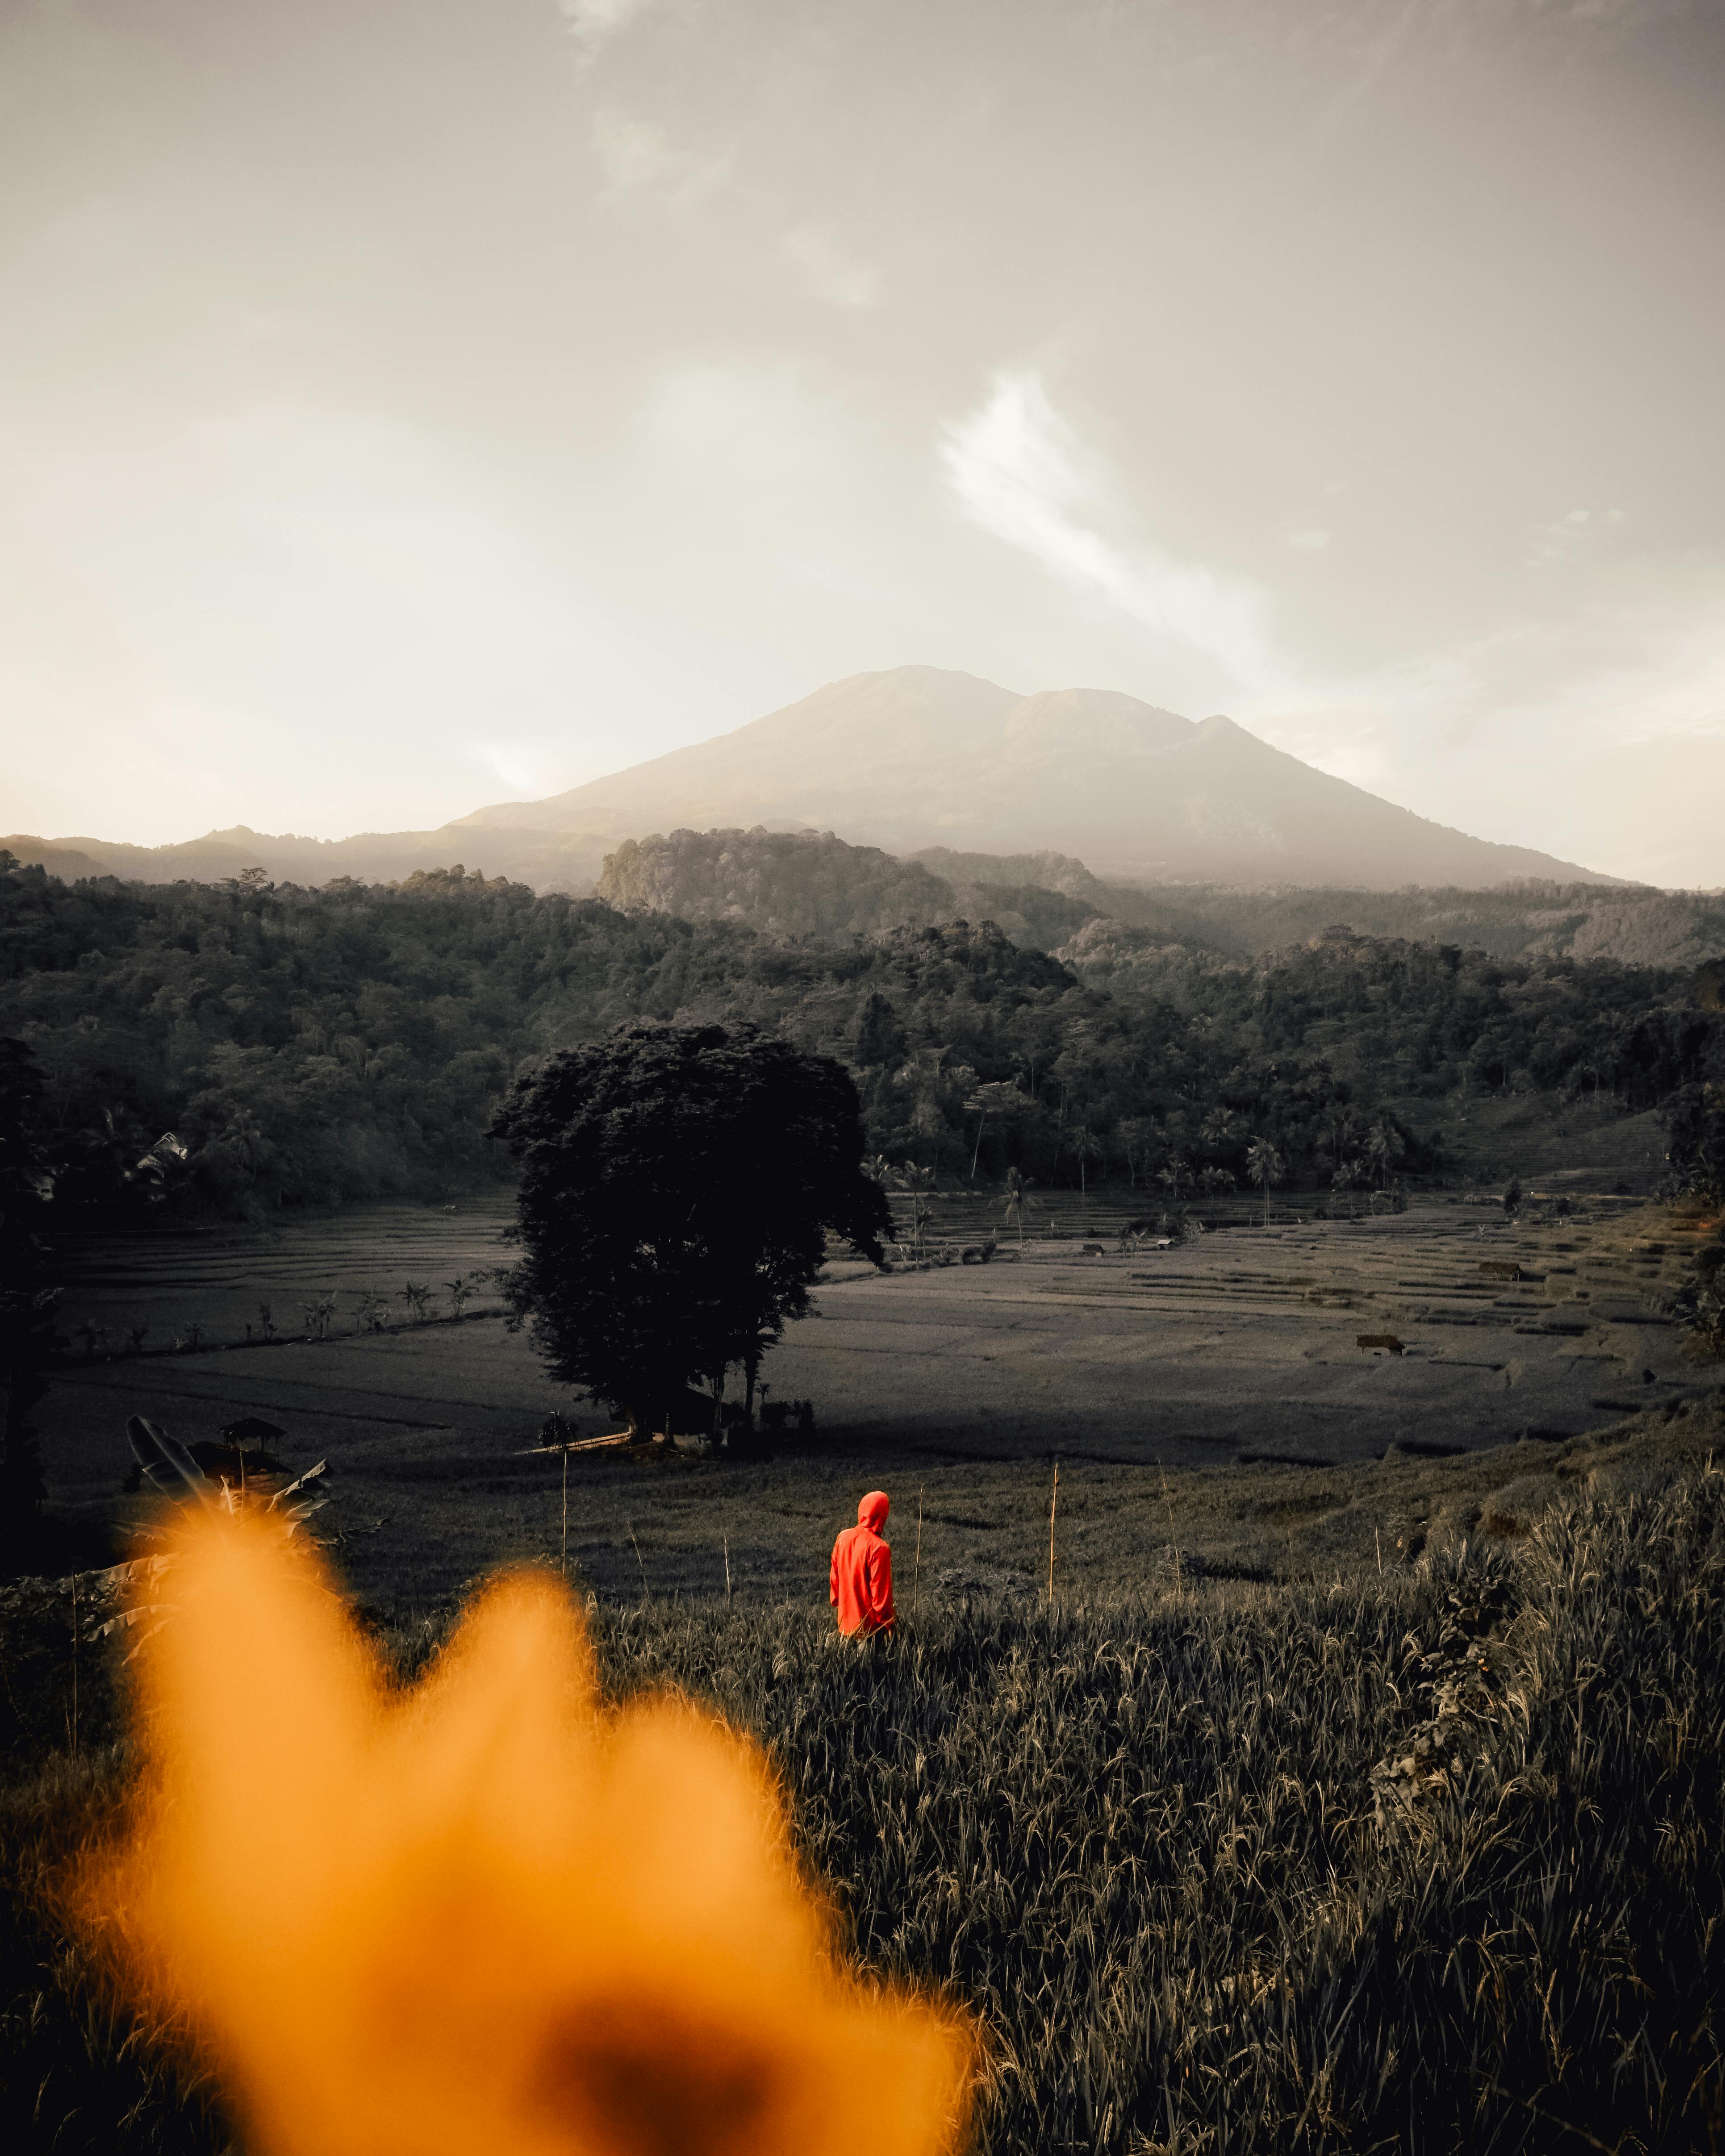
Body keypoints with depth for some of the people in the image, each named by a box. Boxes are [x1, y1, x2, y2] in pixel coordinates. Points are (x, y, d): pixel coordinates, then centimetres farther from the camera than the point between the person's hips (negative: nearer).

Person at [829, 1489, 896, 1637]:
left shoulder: (843, 1537, -2)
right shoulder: (879, 1548, -21)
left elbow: (835, 1577, 9)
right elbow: (882, 1593, -17)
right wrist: (889, 1625, -8)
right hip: (869, 1625, -6)